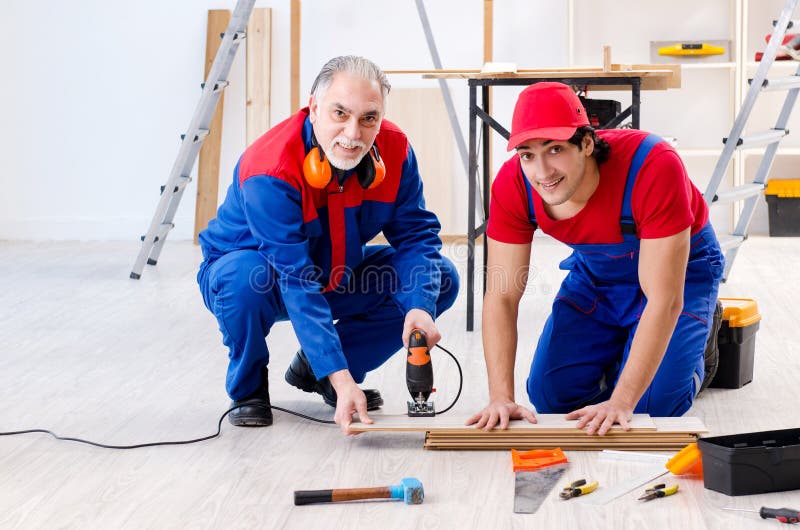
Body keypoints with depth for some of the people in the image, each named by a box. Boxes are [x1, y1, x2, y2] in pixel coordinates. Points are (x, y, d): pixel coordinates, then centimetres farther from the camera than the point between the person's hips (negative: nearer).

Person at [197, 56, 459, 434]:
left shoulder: (394, 150, -18)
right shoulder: (270, 170, -35)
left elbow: (416, 234, -14)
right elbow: (296, 282, -39)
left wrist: (419, 308, -36)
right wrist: (340, 378, -45)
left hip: (335, 277, 6)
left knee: (442, 280, -9)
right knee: (244, 276, -41)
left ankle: (315, 369, 6)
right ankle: (247, 387, -8)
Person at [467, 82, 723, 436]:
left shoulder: (653, 167, -40)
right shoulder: (512, 184, -26)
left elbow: (663, 301, -38)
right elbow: (501, 296, -21)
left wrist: (621, 402, -41)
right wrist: (501, 398, -31)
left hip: (679, 266, -4)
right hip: (596, 270, 4)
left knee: (651, 403, -17)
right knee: (550, 394, -5)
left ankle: (694, 351, 15)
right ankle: (619, 348, 24)